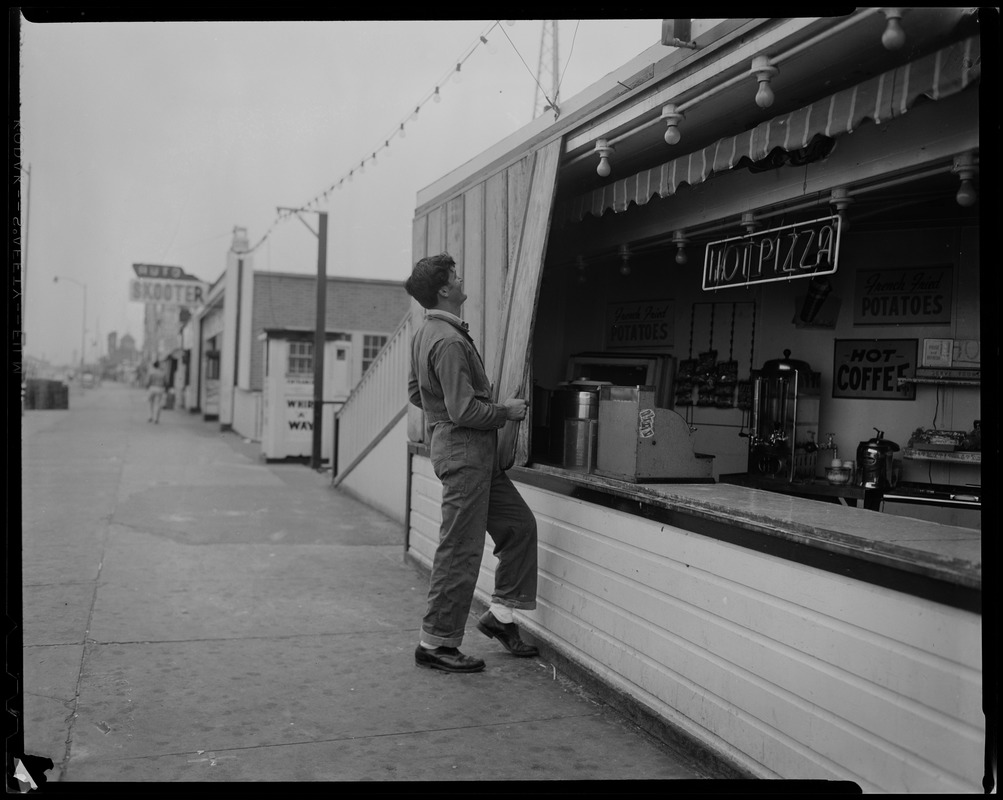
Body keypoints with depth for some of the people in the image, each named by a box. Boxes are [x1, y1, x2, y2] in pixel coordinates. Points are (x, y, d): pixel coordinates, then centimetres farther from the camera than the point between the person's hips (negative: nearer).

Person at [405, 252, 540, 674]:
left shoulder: (425, 333, 11)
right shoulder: (449, 341, -20)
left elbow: (415, 393, 21)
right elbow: (465, 411, -23)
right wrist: (506, 410, -10)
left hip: (472, 451, 10)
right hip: (464, 450, -10)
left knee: (519, 524, 15)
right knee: (460, 551, -2)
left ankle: (500, 613, 23)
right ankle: (435, 643, 10)